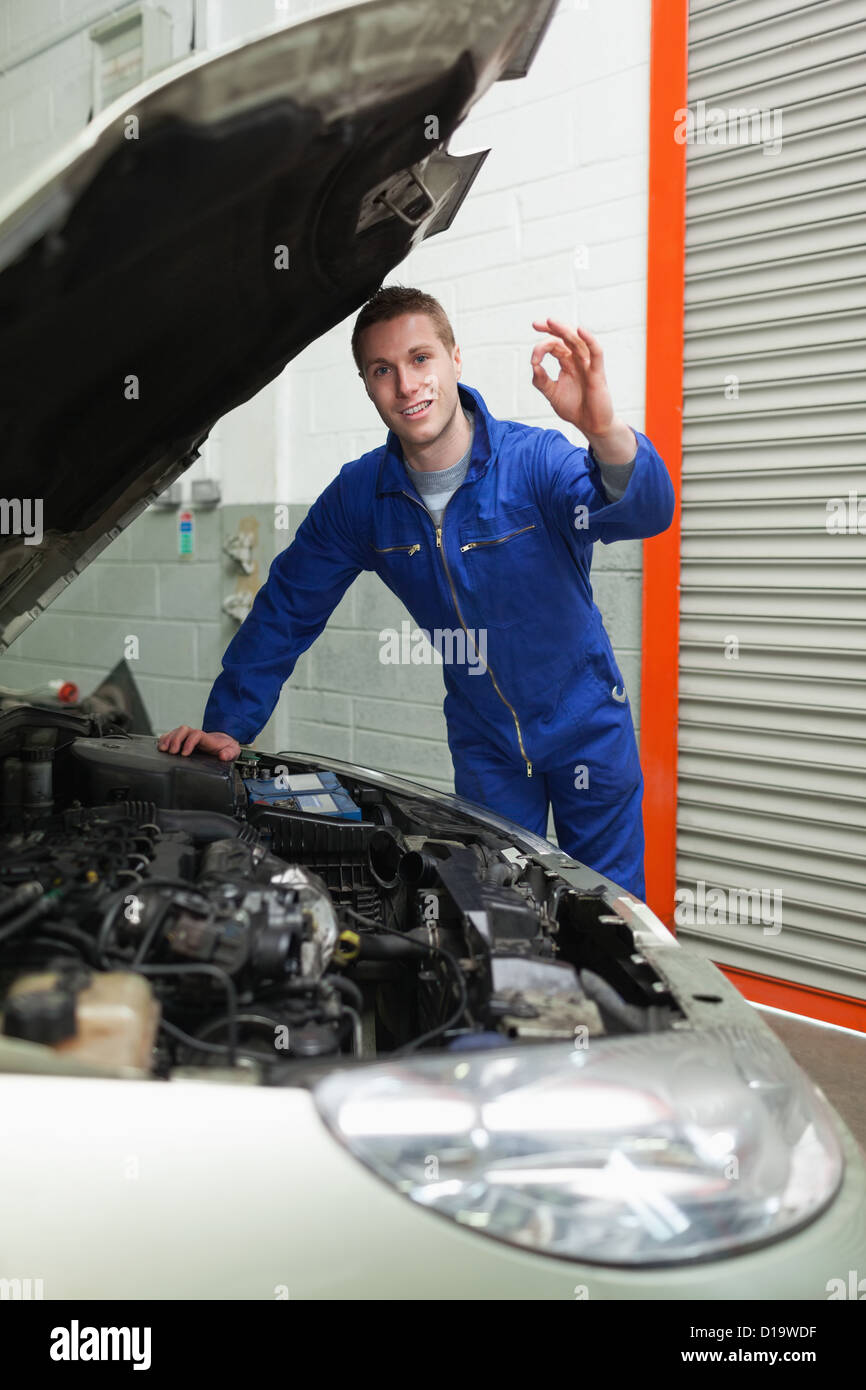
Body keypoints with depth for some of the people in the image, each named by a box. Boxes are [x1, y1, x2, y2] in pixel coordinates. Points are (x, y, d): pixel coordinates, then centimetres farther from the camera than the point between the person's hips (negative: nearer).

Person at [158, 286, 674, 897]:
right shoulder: (359, 496, -9)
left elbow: (642, 514, -40)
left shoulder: (535, 460, -21)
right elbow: (287, 609, 1)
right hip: (485, 738, 3)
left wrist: (607, 433, -62)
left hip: (586, 725, -2)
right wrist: (228, 725, -3)